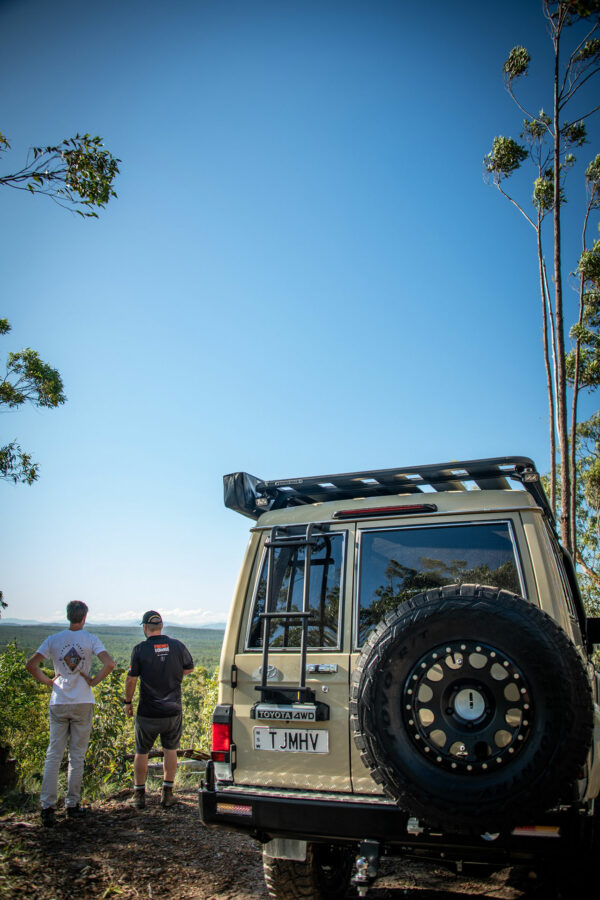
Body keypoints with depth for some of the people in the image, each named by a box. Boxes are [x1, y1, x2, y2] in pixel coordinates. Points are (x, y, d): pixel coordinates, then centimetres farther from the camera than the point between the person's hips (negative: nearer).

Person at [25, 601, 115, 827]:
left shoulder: (53, 640, 0)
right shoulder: (90, 640, -6)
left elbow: (30, 664, -6)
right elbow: (109, 663, -18)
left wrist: (47, 681, 6)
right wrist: (95, 681, -4)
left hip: (58, 704, 1)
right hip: (82, 703, -1)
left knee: (53, 756, 8)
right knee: (77, 756, 9)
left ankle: (47, 806, 3)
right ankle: (72, 805, 15)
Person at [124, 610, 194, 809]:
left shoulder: (140, 649, -11)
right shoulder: (177, 646, -2)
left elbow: (131, 679, -8)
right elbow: (189, 668, 13)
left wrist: (128, 702, 6)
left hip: (148, 713, -2)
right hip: (173, 711, 2)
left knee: (141, 752, 15)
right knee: (170, 750, 17)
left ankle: (139, 794, 21)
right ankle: (167, 793, 18)